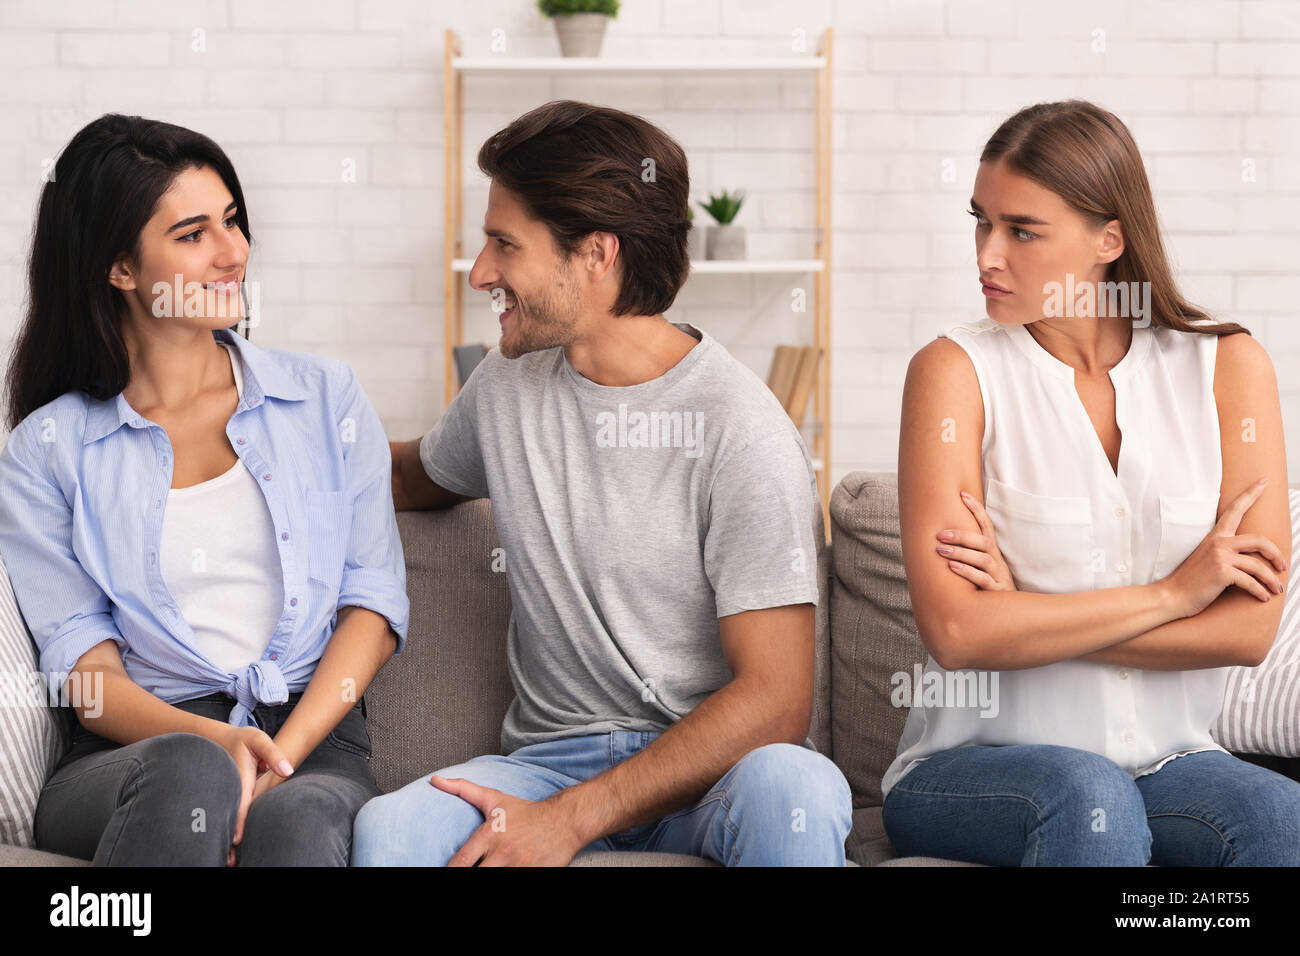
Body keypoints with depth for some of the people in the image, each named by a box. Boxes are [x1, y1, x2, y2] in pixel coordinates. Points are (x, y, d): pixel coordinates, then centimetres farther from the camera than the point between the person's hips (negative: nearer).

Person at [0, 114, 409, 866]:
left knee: (298, 821, -37)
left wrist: (284, 751, -10)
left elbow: (376, 604, 8)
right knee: (187, 772, -37)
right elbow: (81, 663, 2)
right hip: (135, 754, 1)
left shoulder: (326, 399, 15)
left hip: (314, 743, 0)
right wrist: (211, 743, -19)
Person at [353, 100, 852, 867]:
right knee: (389, 827, -30)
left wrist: (571, 819, -21)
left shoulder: (742, 430, -11)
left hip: (711, 769, -3)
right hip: (551, 756, 4)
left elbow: (775, 701, -15)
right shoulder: (507, 386, 9)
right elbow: (423, 477, 34)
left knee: (791, 789, -39)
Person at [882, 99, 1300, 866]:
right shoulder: (958, 370, -5)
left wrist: (1026, 614, -11)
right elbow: (956, 631, -16)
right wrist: (1172, 593, -11)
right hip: (974, 766, -2)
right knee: (1085, 792, -34)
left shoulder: (1227, 366, 1)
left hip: (1167, 757, 2)